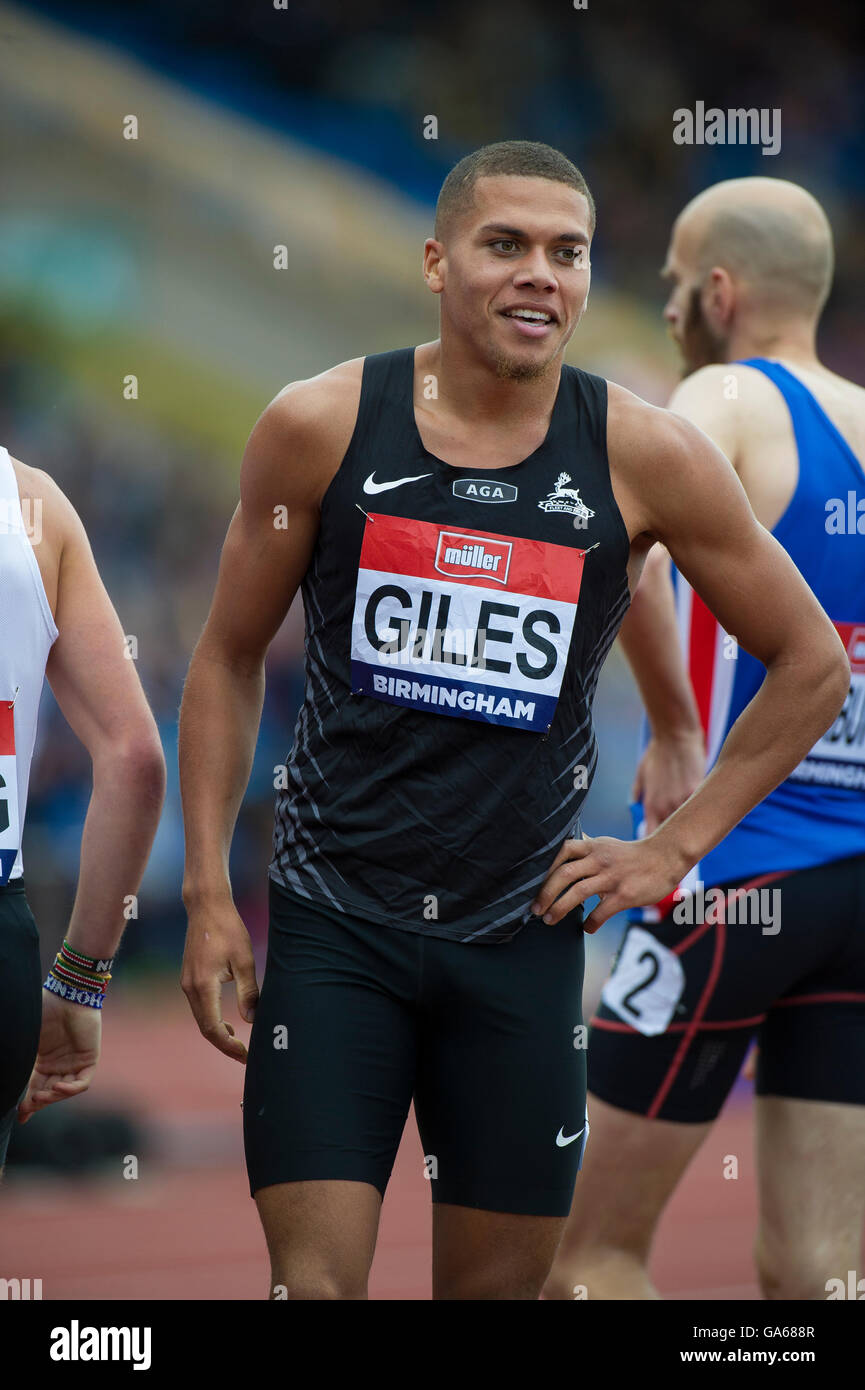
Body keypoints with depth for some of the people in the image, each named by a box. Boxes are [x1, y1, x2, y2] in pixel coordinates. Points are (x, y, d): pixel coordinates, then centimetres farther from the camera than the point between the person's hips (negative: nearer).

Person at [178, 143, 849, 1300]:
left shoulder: (643, 457, -4)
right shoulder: (322, 427, -5)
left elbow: (814, 666, 7)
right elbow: (230, 659, 6)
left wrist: (674, 850, 3)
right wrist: (207, 892, 0)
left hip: (521, 938, 1)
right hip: (334, 929, -1)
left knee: (499, 1284, 8)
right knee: (316, 1282, -10)